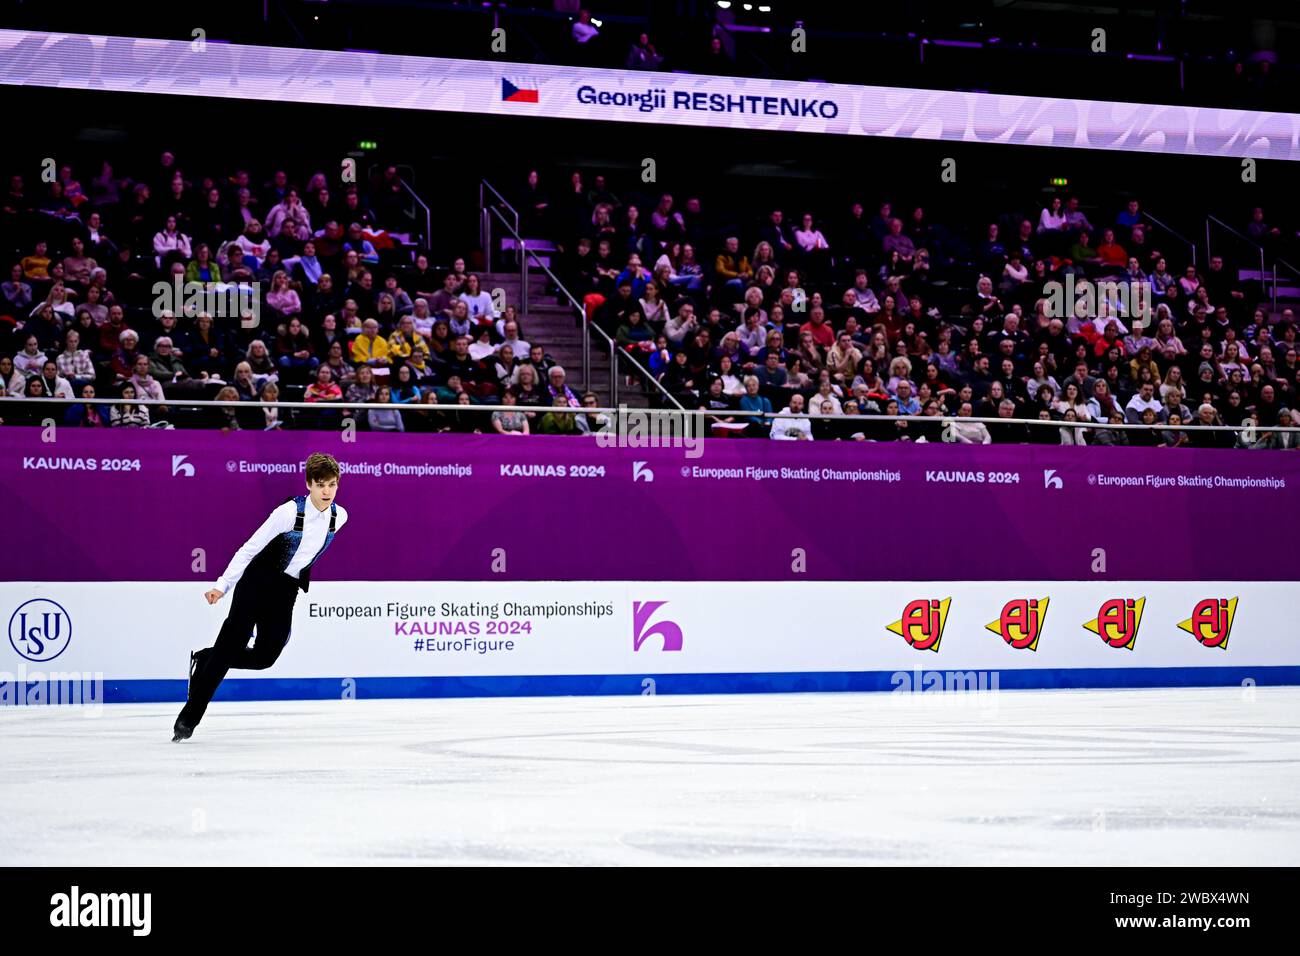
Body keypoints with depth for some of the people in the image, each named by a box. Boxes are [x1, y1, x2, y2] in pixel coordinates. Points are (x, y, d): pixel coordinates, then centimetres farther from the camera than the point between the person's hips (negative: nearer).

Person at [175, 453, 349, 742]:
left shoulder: (339, 516, -6)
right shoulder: (289, 512, -21)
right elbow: (249, 549, -18)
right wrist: (223, 585, -25)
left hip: (286, 592, 5)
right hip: (257, 582, -5)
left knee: (265, 657, -2)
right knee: (231, 645, -11)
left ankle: (205, 659, 25)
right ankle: (189, 716, -4)